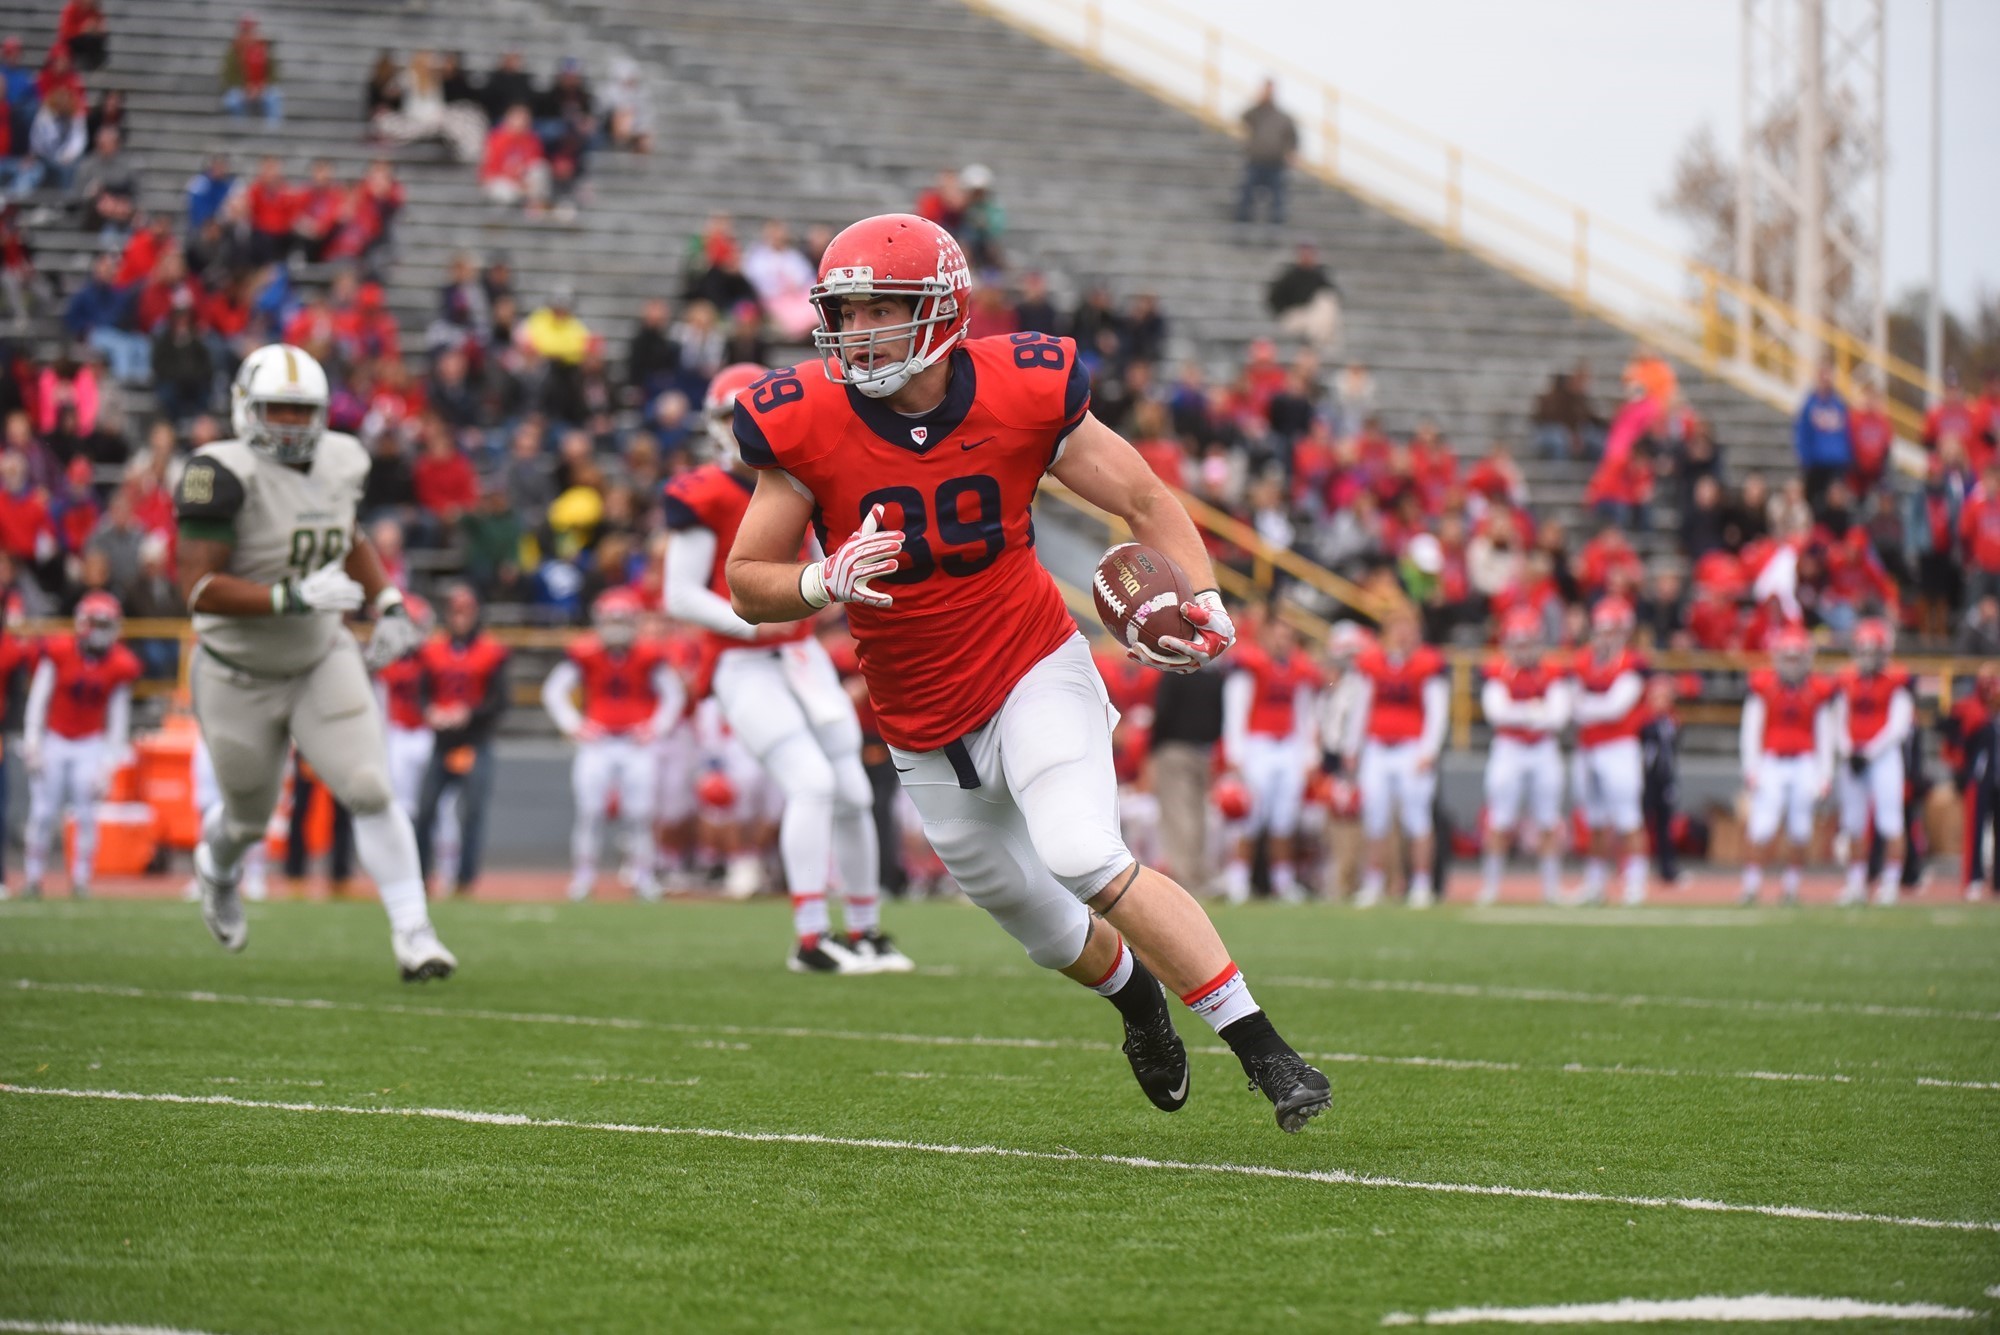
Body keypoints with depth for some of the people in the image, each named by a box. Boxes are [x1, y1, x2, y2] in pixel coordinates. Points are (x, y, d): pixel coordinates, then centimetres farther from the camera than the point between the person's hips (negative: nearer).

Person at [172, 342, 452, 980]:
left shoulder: (339, 463, -4)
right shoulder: (227, 474, -24)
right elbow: (198, 589, -28)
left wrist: (387, 606, 4)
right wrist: (294, 598, -36)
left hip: (322, 662, 4)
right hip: (239, 679, -3)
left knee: (370, 791, -13)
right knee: (249, 818, 16)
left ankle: (412, 931, -9)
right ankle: (217, 863, 52)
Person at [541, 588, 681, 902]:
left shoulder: (649, 655, -3)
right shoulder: (584, 653, -5)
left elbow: (673, 695, 7)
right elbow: (553, 690, 1)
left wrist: (656, 726, -3)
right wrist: (574, 725, -5)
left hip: (636, 744, 0)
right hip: (597, 743, 0)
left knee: (639, 813, -2)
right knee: (589, 811, -7)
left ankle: (641, 875, 9)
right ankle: (583, 875, 0)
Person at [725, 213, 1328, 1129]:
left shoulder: (1022, 397, -14)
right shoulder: (806, 427, -13)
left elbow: (1147, 503, -2)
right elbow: (747, 586, -6)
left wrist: (1202, 603, -20)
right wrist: (827, 583, -28)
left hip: (1033, 674, -3)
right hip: (924, 731, 3)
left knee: (1087, 861, -28)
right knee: (1050, 933, 16)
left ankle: (1264, 1052, -21)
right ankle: (1136, 997, 52)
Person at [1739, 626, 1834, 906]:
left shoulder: (1818, 689, 3)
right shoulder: (1762, 685, -2)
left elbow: (1824, 733, 8)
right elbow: (1751, 728, 0)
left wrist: (1825, 772, 5)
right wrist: (1751, 768, -5)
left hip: (1805, 764, 2)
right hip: (1771, 763, -2)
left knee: (1800, 832, 2)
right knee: (1763, 829, -11)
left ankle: (1791, 885, 15)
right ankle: (1751, 884, -6)